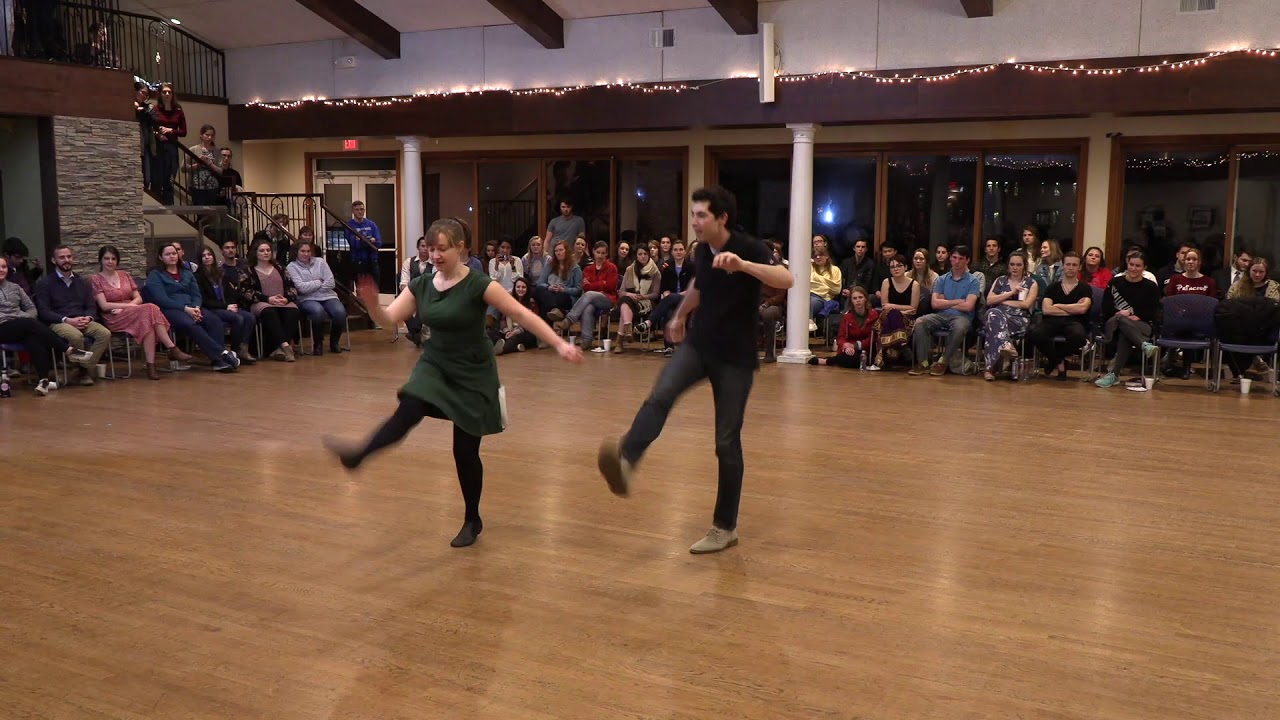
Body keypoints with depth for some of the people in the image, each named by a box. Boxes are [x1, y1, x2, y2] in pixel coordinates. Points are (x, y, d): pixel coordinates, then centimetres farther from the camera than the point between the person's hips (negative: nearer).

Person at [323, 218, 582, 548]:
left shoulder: (478, 284, -18)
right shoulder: (421, 285, -2)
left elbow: (522, 314, -18)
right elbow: (389, 320, -3)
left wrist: (559, 344, -25)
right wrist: (373, 304, -26)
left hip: (472, 374, -4)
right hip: (435, 365, 4)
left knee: (465, 450, 2)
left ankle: (472, 521, 19)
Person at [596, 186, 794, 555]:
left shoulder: (749, 248, -16)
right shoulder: (701, 251, 3)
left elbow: (786, 279, -34)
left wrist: (742, 264, -48)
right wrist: (679, 317, 40)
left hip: (735, 357, -5)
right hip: (698, 345, 5)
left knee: (727, 443, -1)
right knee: (659, 398, -26)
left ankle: (725, 527, 12)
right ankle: (625, 460, -46)